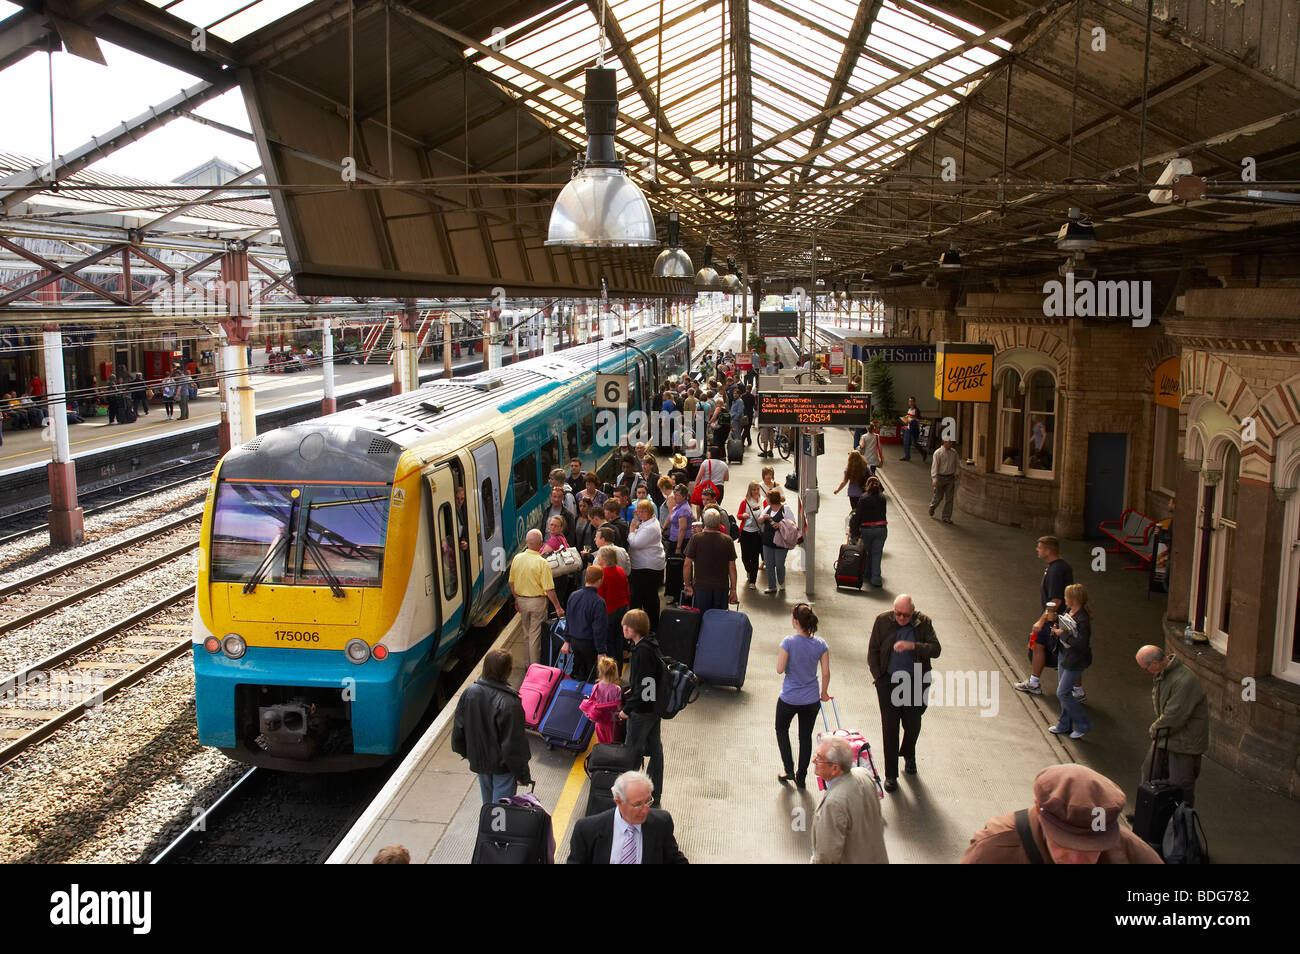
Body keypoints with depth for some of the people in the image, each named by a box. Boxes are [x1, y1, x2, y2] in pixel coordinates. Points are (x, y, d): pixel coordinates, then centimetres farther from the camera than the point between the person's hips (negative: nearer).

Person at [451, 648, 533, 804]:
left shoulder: (469, 693, -12)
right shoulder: (510, 704, -29)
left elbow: (458, 729, 1)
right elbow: (514, 744, -22)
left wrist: (466, 753, 19)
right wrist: (522, 775, -9)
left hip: (479, 761, 5)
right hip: (503, 766, -5)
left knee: (488, 804, 26)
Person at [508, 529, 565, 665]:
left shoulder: (517, 558, -4)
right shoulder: (542, 563, -20)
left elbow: (512, 583, 6)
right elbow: (549, 589, -19)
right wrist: (558, 607, -10)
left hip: (521, 600, 5)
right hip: (537, 602, -5)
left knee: (527, 634, 20)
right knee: (535, 635, 4)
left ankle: (529, 664, 31)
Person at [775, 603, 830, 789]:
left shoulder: (788, 642, -21)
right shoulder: (821, 644, -10)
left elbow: (780, 670, -16)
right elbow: (826, 673, -4)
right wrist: (824, 693, 12)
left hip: (789, 698, -3)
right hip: (811, 700, 3)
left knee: (781, 729, 23)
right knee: (806, 736, 19)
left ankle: (789, 770, 17)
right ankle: (801, 777, 28)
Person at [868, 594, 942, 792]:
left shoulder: (923, 623, -5)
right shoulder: (883, 621, -5)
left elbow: (936, 649, -12)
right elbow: (873, 652, 2)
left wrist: (913, 646, -28)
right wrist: (879, 678, -3)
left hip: (915, 683, 1)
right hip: (889, 682, -1)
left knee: (913, 725, 13)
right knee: (889, 727, 0)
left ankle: (908, 755, 45)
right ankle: (891, 774, 10)